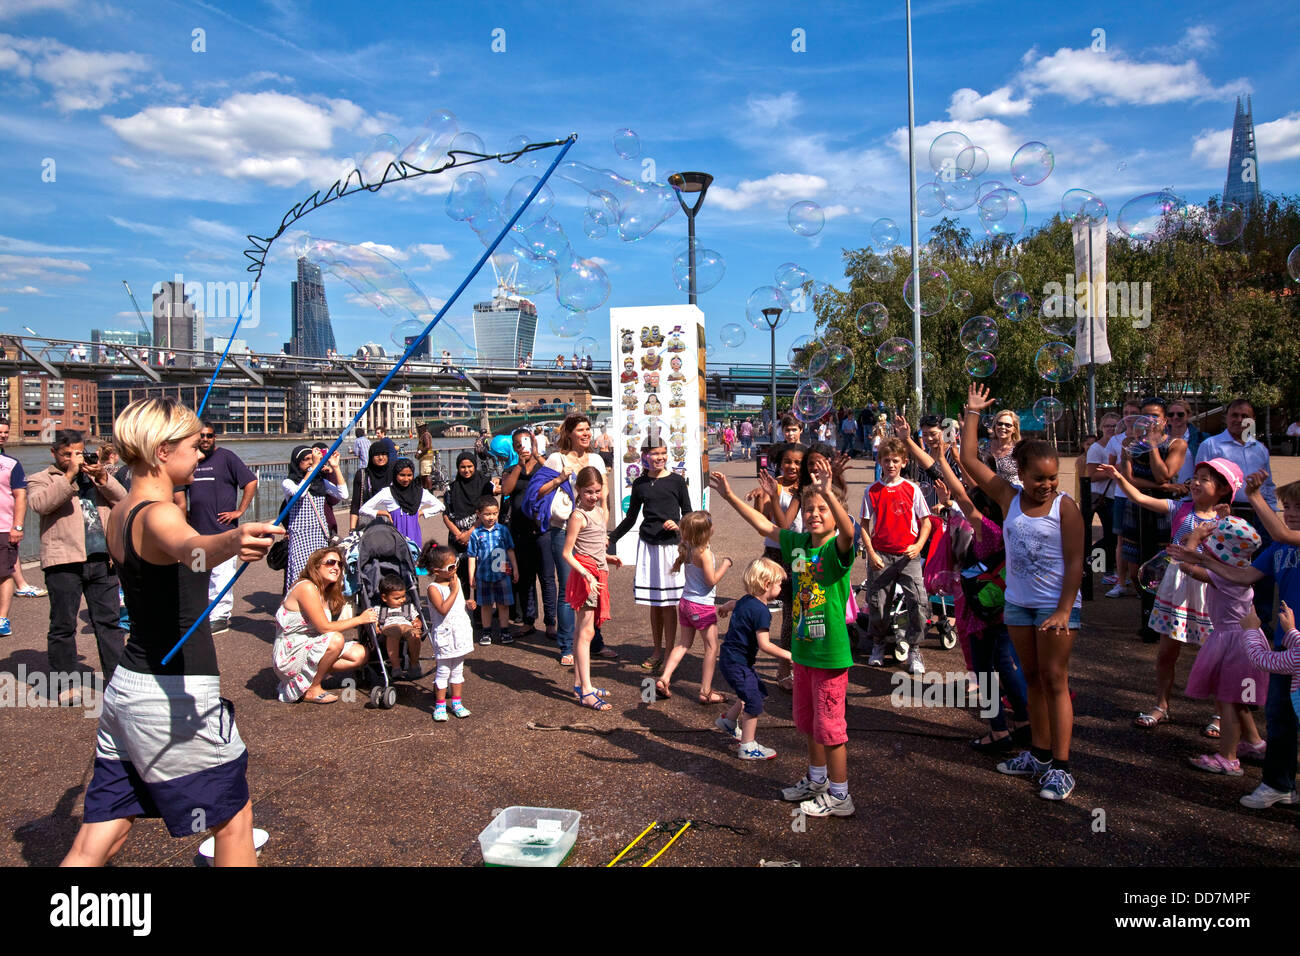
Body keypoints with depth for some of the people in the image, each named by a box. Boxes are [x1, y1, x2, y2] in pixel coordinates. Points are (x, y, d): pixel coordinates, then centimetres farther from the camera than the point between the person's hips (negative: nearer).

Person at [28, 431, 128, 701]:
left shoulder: (98, 475, 21)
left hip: (102, 560, 3)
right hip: (64, 562, -3)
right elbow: (40, 504, -13)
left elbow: (122, 500, 7)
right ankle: (64, 683, 13)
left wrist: (102, 477, -7)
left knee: (109, 620, 6)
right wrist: (70, 475, -17)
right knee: (63, 625, 3)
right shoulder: (41, 479, 8)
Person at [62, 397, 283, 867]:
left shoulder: (118, 516, 8)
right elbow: (190, 547, -44)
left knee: (97, 840, 13)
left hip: (126, 687, 9)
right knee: (234, 819, 10)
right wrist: (233, 540, -66)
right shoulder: (157, 514, -19)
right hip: (175, 695, -8)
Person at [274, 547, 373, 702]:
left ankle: (300, 682, 3)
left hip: (310, 647, 9)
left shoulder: (327, 592, 12)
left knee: (359, 654, -3)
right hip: (289, 654, -9)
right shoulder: (306, 587, -17)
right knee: (336, 639, -31)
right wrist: (359, 619, -15)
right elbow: (324, 627, -21)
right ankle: (312, 690, -11)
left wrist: (366, 623, -8)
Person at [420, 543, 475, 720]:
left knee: (458, 669, 14)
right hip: (445, 634, -6)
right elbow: (443, 609, -28)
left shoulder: (456, 581, 7)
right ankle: (440, 705, 11)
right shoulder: (434, 588, -16)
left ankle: (457, 703, 22)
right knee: (443, 670, 0)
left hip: (461, 632, 6)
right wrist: (454, 591, -26)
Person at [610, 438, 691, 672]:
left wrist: (678, 525, -15)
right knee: (653, 604, 9)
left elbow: (688, 513, 5)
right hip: (647, 545, 3)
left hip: (671, 545, -3)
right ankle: (657, 652, 21)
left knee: (668, 603, -1)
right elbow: (631, 518, 16)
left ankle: (669, 653, 9)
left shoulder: (676, 481, -1)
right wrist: (611, 538, 11)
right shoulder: (640, 484, 7)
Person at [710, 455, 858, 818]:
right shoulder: (797, 542, 3)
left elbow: (849, 530, -38)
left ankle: (839, 796, 18)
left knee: (829, 725, 2)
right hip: (803, 650, 8)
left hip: (830, 652, -8)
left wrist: (828, 492, -50)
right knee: (807, 720, 22)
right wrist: (730, 496, 13)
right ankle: (817, 779, 42)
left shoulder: (837, 548, -15)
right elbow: (765, 526, 14)